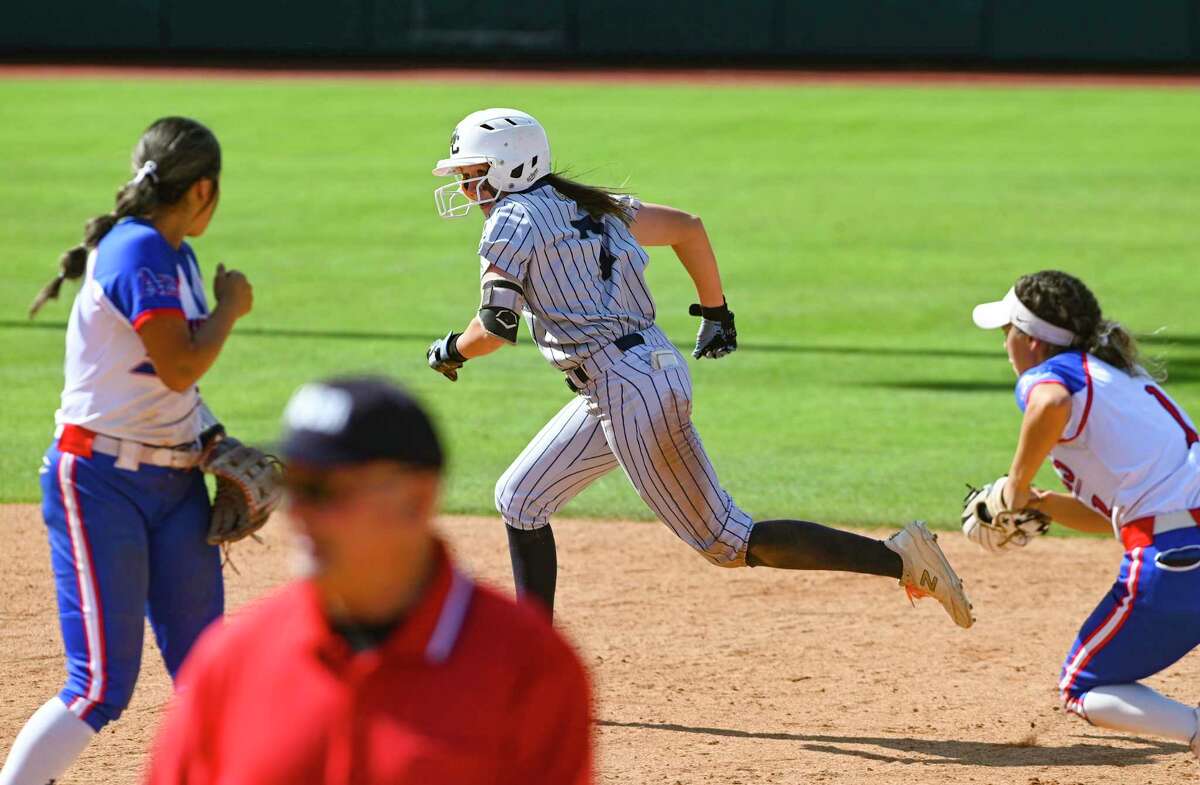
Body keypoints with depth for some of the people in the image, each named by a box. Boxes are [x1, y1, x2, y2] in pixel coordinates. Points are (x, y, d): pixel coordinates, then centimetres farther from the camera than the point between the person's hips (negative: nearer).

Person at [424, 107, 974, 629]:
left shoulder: (511, 221, -8)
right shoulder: (589, 206, 17)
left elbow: (495, 328, -16)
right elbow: (687, 226, 20)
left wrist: (450, 351, 3)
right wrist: (715, 312, 27)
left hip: (627, 390, -10)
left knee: (726, 543, -5)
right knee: (520, 500, 17)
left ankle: (899, 558, -10)